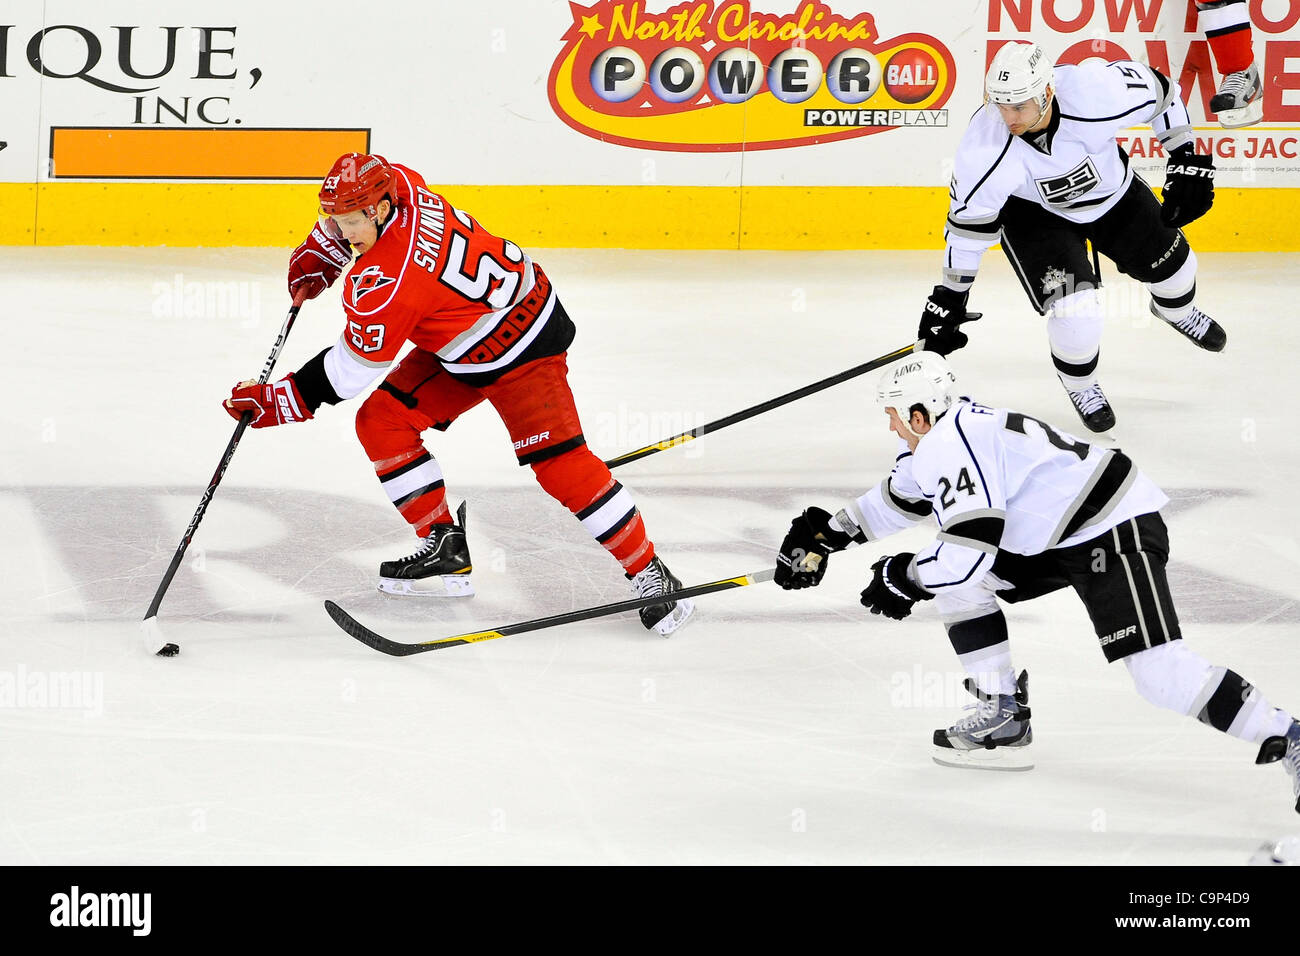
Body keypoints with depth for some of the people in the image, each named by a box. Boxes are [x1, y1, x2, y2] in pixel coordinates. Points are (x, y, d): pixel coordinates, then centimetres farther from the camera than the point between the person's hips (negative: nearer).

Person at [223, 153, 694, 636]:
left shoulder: (384, 281, -33)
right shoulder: (398, 183, -11)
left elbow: (352, 367, -23)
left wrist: (282, 401, -14)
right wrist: (319, 251, 20)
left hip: (522, 345, -10)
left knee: (558, 462, -19)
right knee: (381, 423, 1)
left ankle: (648, 573, -8)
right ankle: (444, 546, 9)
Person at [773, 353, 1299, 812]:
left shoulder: (955, 442, -20)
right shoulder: (937, 438, 13)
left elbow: (969, 550, -27)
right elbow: (899, 497, 33)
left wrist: (902, 577, -10)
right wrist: (829, 533, 27)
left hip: (1117, 530, -11)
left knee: (1156, 669, -21)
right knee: (953, 582, 10)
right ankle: (1004, 716, 13)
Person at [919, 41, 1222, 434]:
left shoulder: (1097, 91, -37)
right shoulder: (984, 149, -37)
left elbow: (1159, 89, -16)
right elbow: (968, 224, -23)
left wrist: (1187, 160, -13)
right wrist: (949, 299, -18)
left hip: (1112, 188, 3)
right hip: (1030, 210, -3)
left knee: (1170, 264, 17)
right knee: (1076, 312, -18)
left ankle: (1177, 310, 57)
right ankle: (1080, 386, 16)